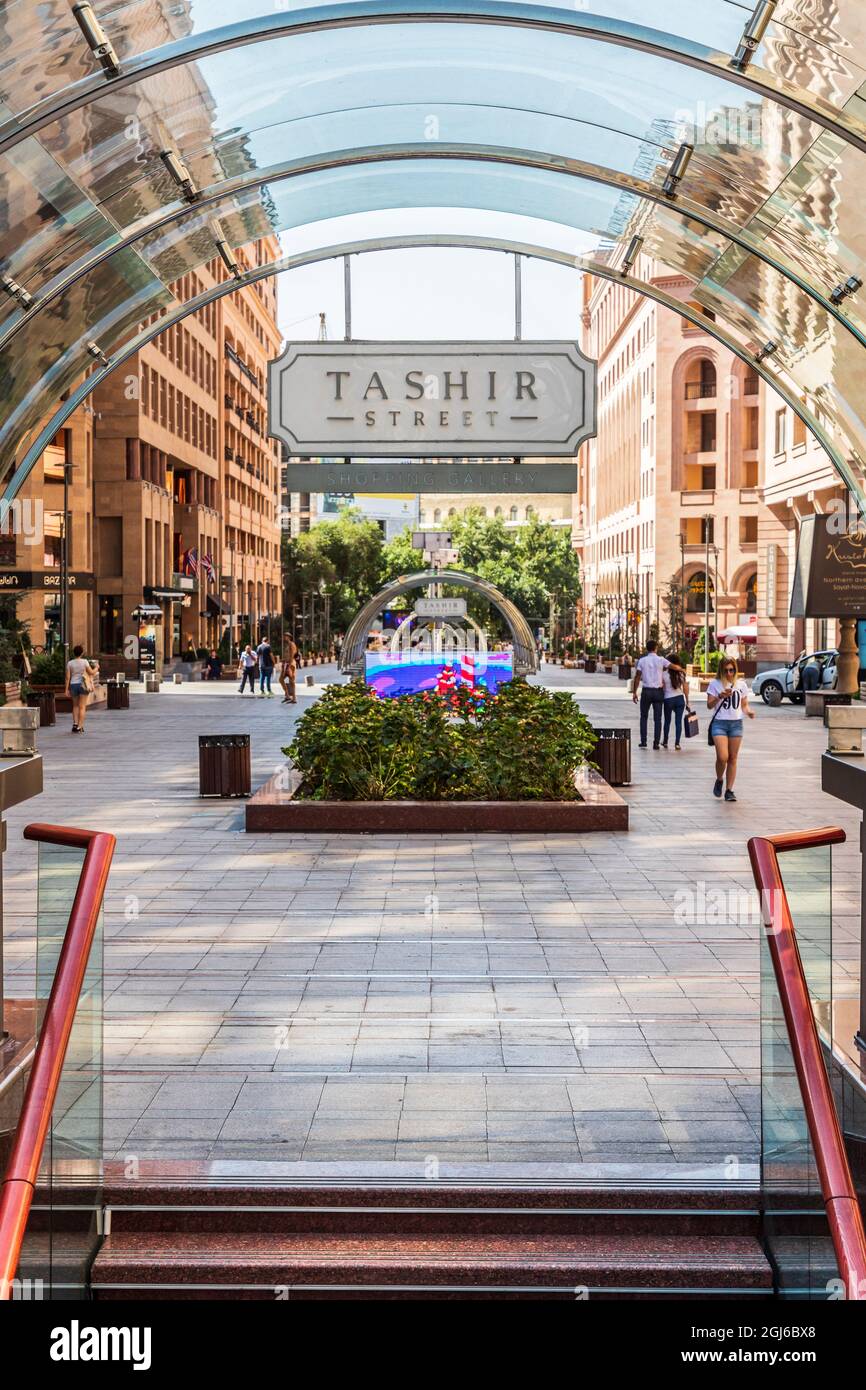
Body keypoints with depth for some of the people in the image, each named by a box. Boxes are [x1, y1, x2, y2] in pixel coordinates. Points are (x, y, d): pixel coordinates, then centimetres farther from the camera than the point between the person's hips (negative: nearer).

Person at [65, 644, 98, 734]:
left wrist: (67, 689, 2)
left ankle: (75, 723, 5)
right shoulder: (84, 661, -6)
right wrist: (96, 668, 16)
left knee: (75, 705, 19)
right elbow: (91, 672, -4)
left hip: (73, 685, 2)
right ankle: (79, 727, -5)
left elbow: (68, 677, -1)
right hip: (83, 685, -2)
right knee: (82, 706, 1)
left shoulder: (70, 663, 0)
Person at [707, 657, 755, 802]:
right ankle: (719, 780, 14)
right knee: (722, 757, -15)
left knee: (733, 758, 3)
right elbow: (709, 705, -2)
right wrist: (720, 696, -19)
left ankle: (729, 790, 10)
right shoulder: (715, 684, 0)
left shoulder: (741, 684, 8)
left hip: (736, 723, 3)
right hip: (719, 723, -3)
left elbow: (744, 704, 15)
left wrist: (748, 712, -6)